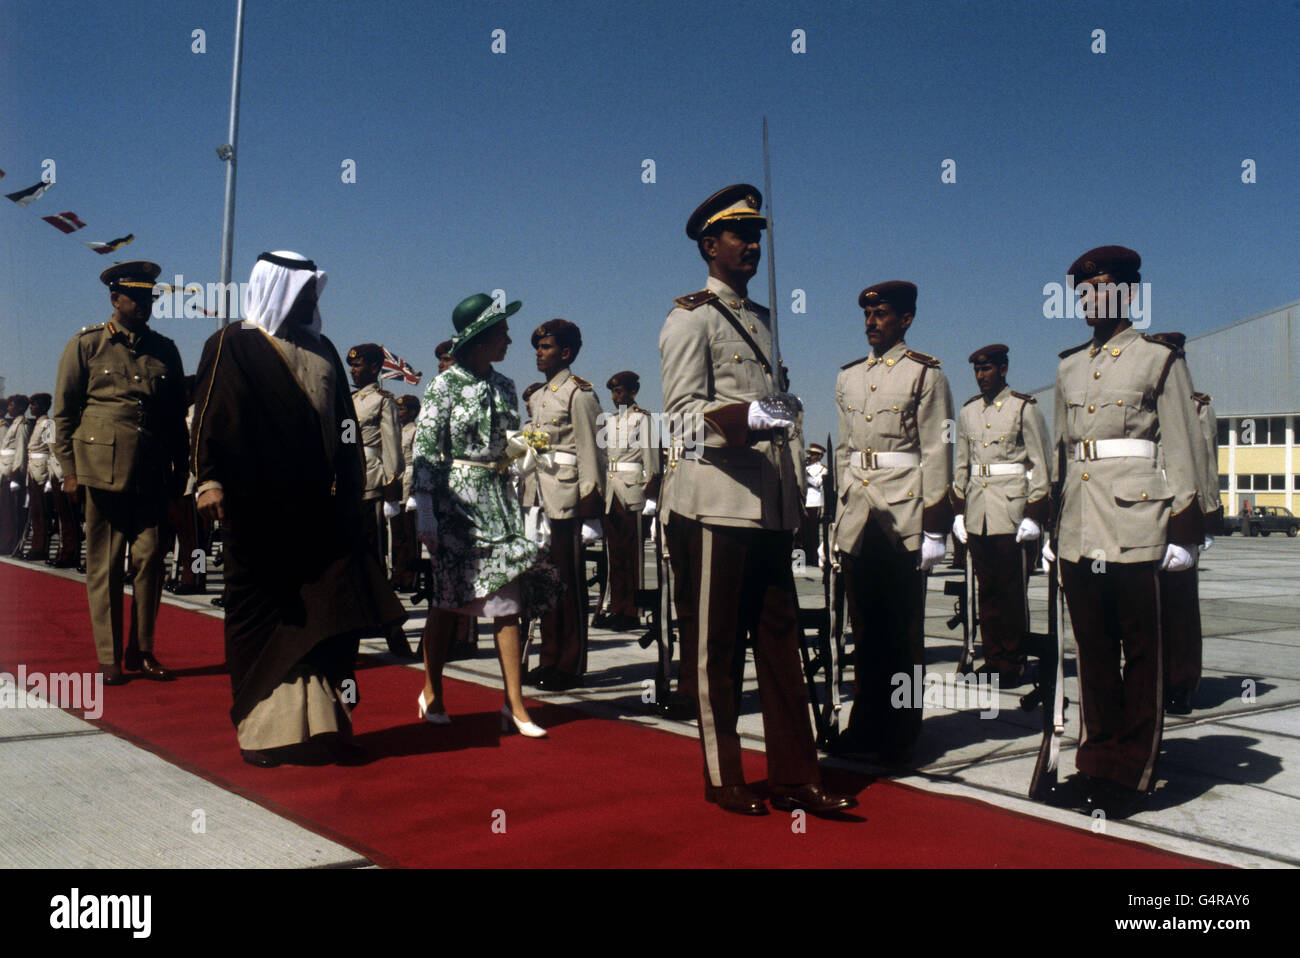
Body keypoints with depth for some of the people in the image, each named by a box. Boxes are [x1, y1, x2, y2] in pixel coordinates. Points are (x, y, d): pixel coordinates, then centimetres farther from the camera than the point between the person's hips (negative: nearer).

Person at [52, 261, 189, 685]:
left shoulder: (165, 350, 14)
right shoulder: (86, 345, 5)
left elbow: (177, 415, 17)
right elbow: (63, 412, 5)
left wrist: (179, 468, 12)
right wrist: (69, 470, -1)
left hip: (153, 473, 3)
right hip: (103, 470, -2)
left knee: (150, 558, 0)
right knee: (105, 564, 2)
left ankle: (141, 651, 13)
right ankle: (109, 657, 11)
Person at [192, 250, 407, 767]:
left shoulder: (321, 350, 18)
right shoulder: (233, 345, 1)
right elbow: (210, 414, -7)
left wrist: (350, 487, 15)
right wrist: (209, 480, -19)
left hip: (321, 509, 5)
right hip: (258, 511, -5)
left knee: (330, 616, 1)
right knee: (262, 617, 1)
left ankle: (323, 724, 8)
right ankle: (262, 730, 10)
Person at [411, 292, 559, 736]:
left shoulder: (503, 387, 11)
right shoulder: (445, 385, -7)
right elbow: (425, 452, -9)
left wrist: (516, 505, 14)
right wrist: (425, 516, -14)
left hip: (499, 500, 5)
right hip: (457, 501, -5)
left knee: (507, 600, -2)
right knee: (448, 601, 5)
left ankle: (515, 707, 0)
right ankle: (432, 694, 24)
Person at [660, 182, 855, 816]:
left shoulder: (760, 319, 22)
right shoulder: (691, 318, -2)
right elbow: (682, 411, -11)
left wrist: (796, 488, 18)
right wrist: (739, 418, -30)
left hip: (769, 505, 8)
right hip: (714, 502, -8)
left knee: (780, 639, 7)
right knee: (715, 645, 1)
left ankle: (794, 778, 12)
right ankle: (723, 780, 12)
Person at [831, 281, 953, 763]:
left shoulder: (925, 375, -2)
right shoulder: (848, 377, 15)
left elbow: (936, 453, -6)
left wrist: (934, 528, -10)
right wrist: (840, 516, 15)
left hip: (904, 518, -5)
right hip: (858, 519, 5)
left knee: (903, 630, 3)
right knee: (865, 627, 10)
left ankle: (901, 734, 12)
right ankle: (867, 723, 21)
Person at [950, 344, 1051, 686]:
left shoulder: (1024, 408, -2)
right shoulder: (968, 411, 12)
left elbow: (1040, 465, -3)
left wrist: (1033, 516, -9)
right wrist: (958, 512, 12)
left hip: (1012, 513, -5)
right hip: (977, 515, 5)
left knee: (1013, 590, 1)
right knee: (986, 589, 9)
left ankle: (1013, 663, 10)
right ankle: (992, 658, 17)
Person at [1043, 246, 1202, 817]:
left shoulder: (1159, 359, 1)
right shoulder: (1069, 369, 16)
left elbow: (1180, 448, -2)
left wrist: (1183, 526, -8)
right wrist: (1052, 524, 16)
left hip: (1137, 526, -5)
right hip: (1080, 530, 5)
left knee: (1142, 653, 2)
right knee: (1093, 652, 9)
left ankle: (1132, 773, 10)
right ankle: (1097, 763, 18)